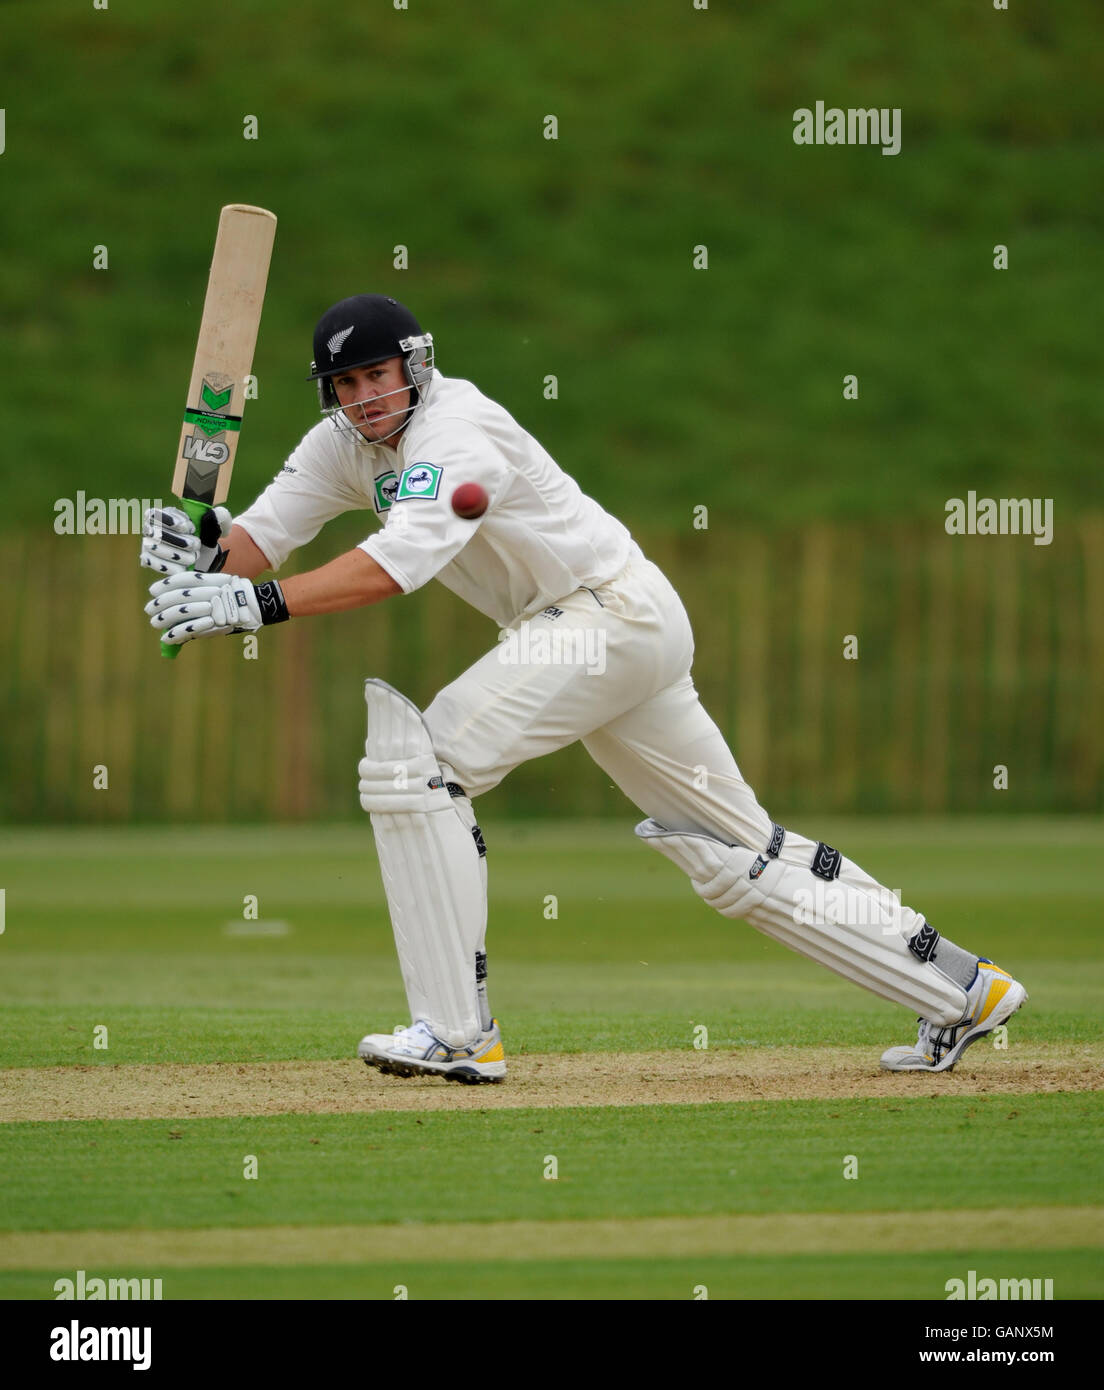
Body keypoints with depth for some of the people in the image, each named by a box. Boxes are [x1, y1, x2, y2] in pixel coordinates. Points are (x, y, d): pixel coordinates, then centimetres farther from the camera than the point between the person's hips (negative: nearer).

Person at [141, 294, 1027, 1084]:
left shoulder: (457, 430, -21)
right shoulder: (348, 443, 6)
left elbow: (392, 567, -35)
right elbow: (264, 536, 1)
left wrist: (258, 605, -42)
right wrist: (204, 553, -21)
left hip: (616, 613, -10)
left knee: (414, 759, -18)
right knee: (739, 853, 10)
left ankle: (458, 1031, -17)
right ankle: (958, 989, 15)